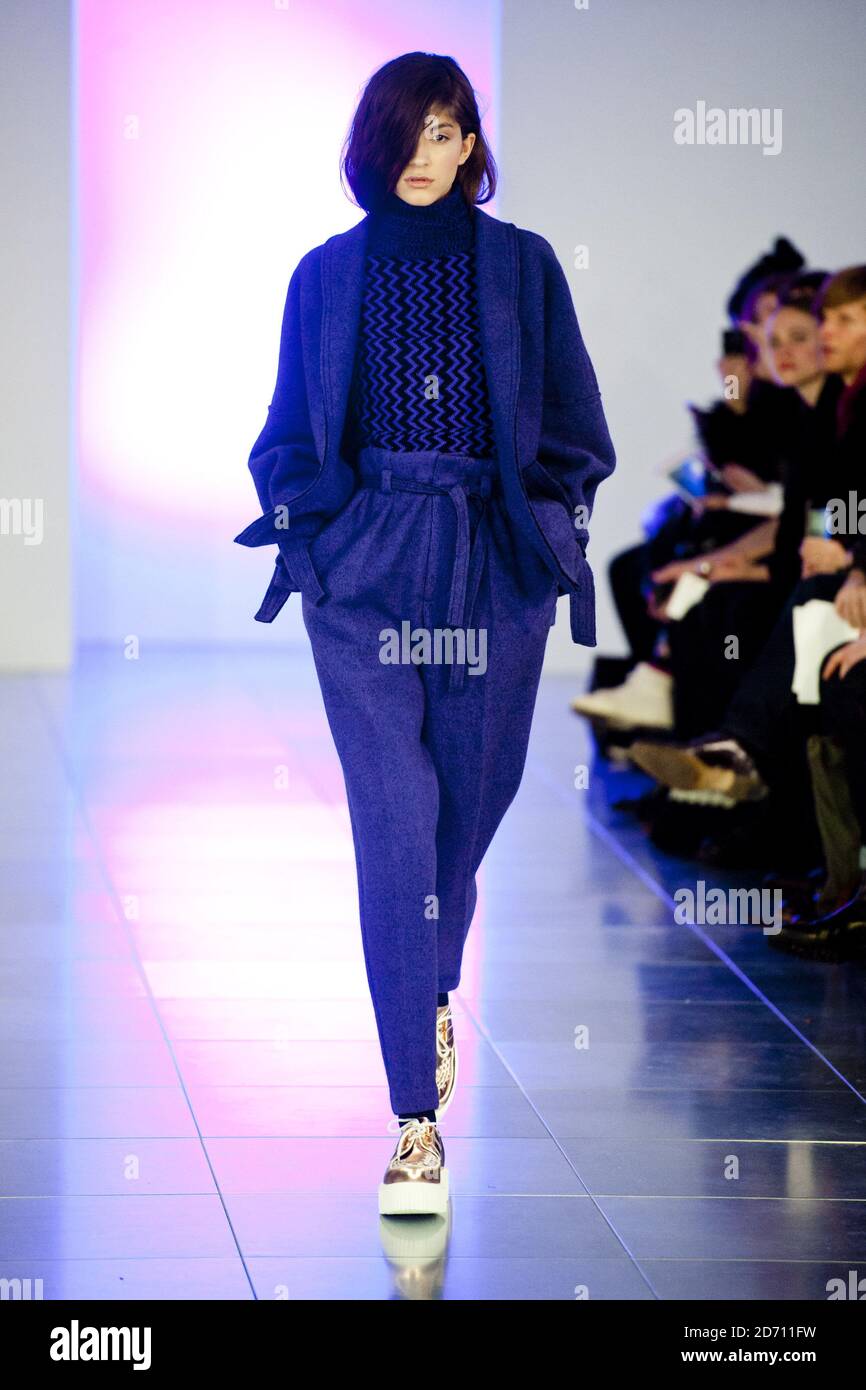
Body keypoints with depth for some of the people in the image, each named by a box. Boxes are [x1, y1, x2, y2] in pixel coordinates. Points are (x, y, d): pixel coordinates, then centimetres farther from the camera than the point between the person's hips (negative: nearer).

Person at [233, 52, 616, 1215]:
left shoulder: (522, 267, 5)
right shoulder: (328, 275, 7)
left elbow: (571, 421, 9)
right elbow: (292, 430, 13)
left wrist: (555, 529, -1)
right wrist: (302, 529, -1)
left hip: (493, 564, 1)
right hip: (364, 570, -1)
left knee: (469, 802, 11)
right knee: (393, 823, -11)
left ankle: (432, 993, 44)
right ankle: (417, 1118, -12)